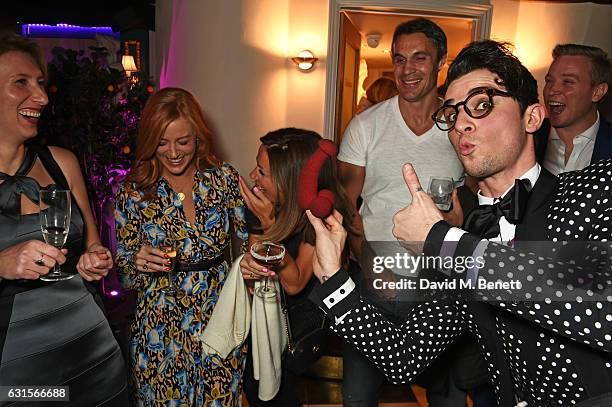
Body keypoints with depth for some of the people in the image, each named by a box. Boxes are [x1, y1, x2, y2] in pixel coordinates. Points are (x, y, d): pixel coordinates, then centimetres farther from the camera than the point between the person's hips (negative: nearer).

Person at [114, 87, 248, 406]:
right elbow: (124, 276, 0)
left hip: (221, 318, 1)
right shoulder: (134, 192, -7)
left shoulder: (224, 178, -6)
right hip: (161, 327, -1)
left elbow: (248, 240, 4)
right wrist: (139, 263, -21)